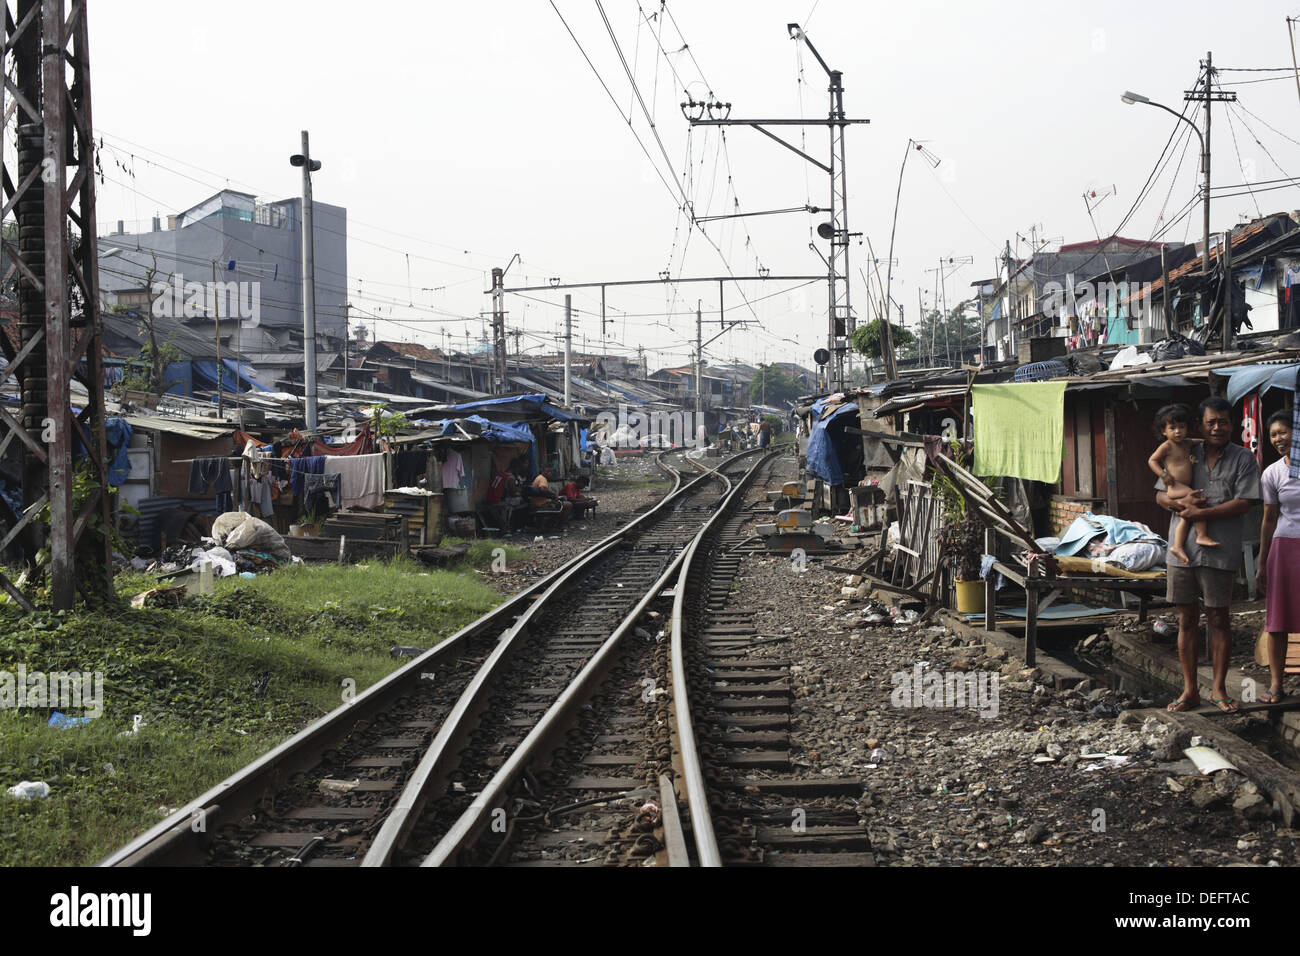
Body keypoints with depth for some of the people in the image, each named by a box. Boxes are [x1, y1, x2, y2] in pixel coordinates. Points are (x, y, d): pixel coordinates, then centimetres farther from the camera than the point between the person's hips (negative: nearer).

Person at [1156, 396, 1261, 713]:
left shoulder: (1243, 459, 2)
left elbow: (1243, 504, -8)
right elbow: (1160, 495, 12)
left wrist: (1201, 513, -16)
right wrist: (1181, 502, -10)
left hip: (1219, 552, -3)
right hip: (1181, 550, 3)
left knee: (1219, 618, 3)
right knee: (1187, 618, 7)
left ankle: (1218, 688, 14)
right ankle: (1190, 689, 14)